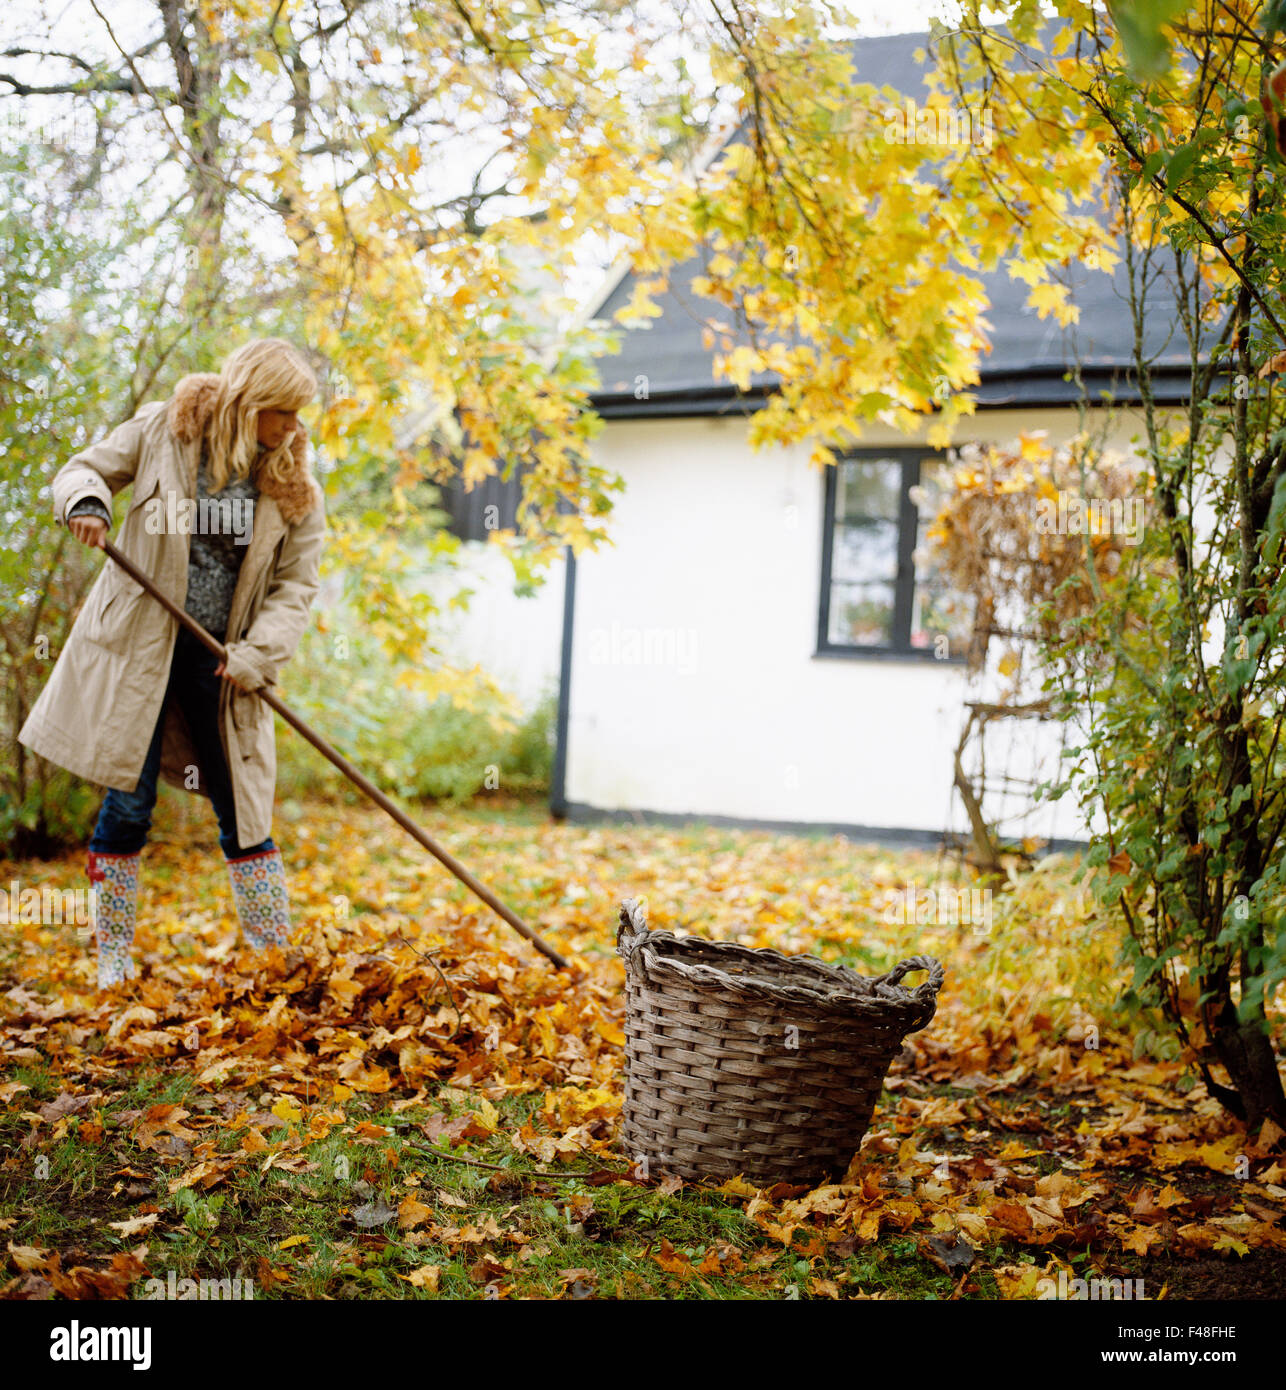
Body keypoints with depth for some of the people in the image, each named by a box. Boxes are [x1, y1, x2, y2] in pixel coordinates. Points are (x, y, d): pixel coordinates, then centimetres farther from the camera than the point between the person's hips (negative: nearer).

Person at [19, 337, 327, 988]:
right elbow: (83, 470, 6)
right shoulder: (163, 431, -4)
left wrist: (256, 655, -15)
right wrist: (86, 500, -18)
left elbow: (296, 584, -1)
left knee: (243, 813, 2)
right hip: (138, 645, -1)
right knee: (128, 805, 1)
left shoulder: (293, 483, 0)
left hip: (221, 659, 2)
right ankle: (114, 962, 14)